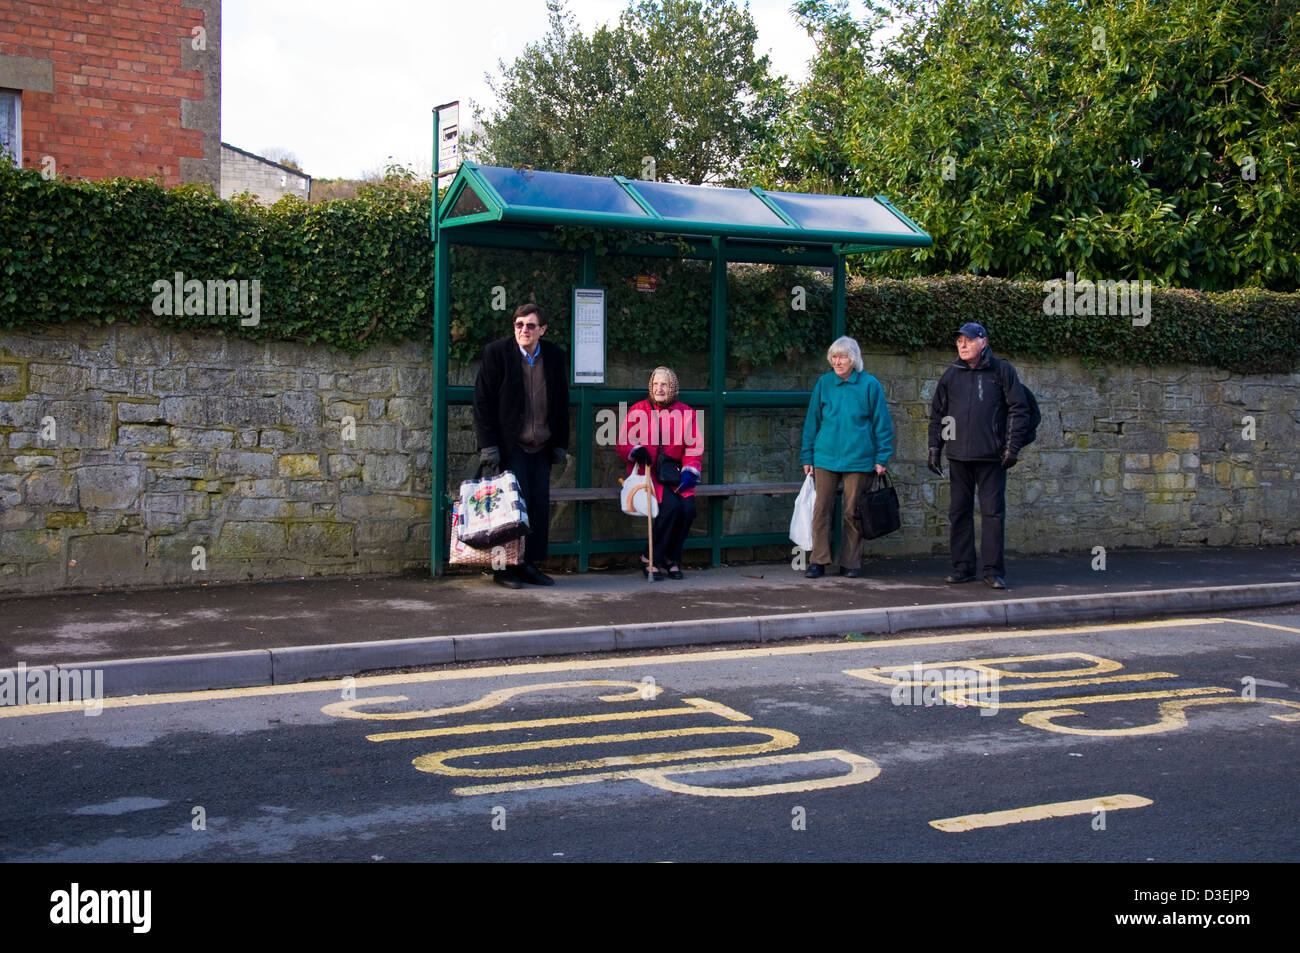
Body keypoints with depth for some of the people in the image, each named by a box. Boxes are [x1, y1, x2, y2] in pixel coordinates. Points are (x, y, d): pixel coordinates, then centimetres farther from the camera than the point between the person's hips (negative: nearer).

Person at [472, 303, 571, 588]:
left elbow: (562, 404, 14)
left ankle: (529, 565, 13)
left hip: (541, 447, 4)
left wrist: (560, 444, 10)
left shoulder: (555, 357, 5)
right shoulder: (497, 353, -6)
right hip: (510, 445, -4)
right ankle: (505, 568, 1)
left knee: (540, 505, 3)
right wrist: (488, 445, -11)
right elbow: (483, 401, -6)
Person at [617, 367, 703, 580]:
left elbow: (695, 447, 10)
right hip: (647, 472, -3)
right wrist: (636, 451, -18)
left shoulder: (686, 413, 10)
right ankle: (651, 560, -15)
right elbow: (623, 444, 4)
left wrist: (689, 472, -7)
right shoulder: (639, 410, 5)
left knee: (688, 507, -24)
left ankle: (671, 559, -4)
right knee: (672, 505, -29)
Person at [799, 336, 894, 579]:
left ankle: (850, 563, 12)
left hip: (857, 458, -2)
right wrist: (807, 456, 8)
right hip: (825, 457, 2)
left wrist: (881, 458, -1)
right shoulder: (824, 383, 6)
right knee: (821, 508, -3)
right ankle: (818, 561, 3)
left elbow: (882, 423, 3)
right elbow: (812, 420, 11)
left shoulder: (870, 385, 0)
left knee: (853, 512, 3)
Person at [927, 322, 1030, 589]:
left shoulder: (1002, 371, 1)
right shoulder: (952, 375, 11)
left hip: (991, 457, -3)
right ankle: (963, 567, 13)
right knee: (958, 512, 5)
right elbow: (937, 413, 16)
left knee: (993, 512, -3)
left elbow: (1019, 410, 0)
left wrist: (1012, 447, -6)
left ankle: (993, 570, 2)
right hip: (959, 456, 4)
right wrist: (934, 448, 9)